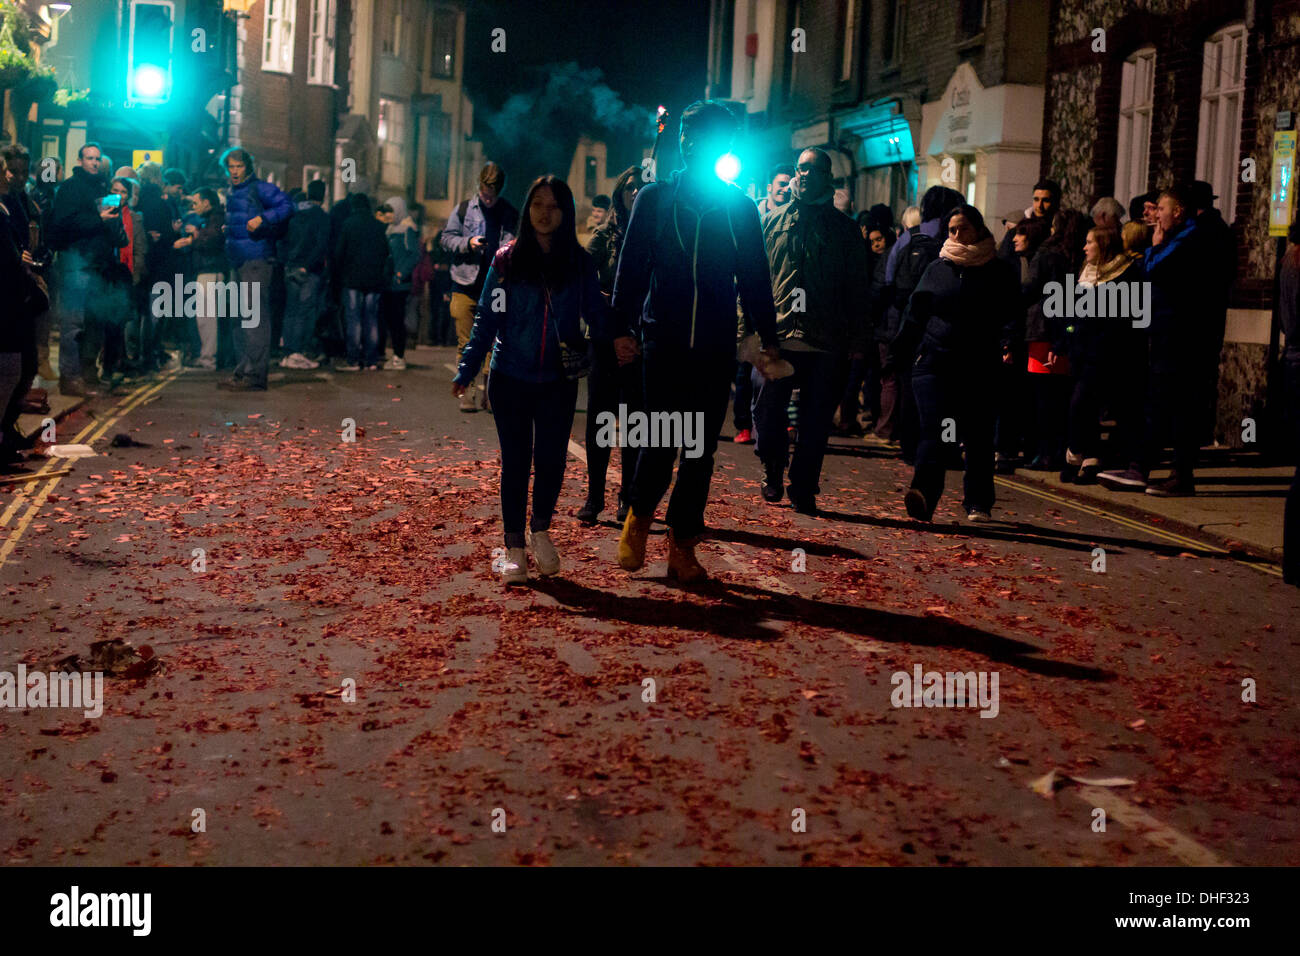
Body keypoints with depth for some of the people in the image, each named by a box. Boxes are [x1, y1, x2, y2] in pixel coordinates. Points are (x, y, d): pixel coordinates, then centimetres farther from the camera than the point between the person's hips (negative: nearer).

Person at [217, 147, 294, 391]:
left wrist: (263, 219, -28)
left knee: (255, 319, -12)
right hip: (240, 261, 10)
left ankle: (255, 377, -13)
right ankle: (242, 373, 20)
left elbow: (287, 206, -19)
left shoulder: (259, 188, -7)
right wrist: (228, 230, 16)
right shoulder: (232, 193, 20)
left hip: (256, 259, -10)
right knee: (241, 318, 13)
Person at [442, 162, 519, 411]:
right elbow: (447, 238, 7)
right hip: (465, 284, 0)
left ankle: (489, 390, 11)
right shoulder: (463, 209, 6)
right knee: (466, 343, -2)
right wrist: (468, 243, -11)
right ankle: (466, 392, 2)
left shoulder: (510, 214, 6)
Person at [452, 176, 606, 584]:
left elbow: (597, 317, 1)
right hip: (511, 379, 0)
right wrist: (467, 370, -5)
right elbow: (486, 318, 1)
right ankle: (514, 547, 15)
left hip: (559, 382, 1)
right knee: (515, 462, 4)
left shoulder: (580, 263, 2)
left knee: (551, 460, 0)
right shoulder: (507, 259, 0)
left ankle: (541, 530, 26)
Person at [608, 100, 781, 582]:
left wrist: (768, 336, 8)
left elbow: (755, 278, 12)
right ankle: (640, 516, 19)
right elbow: (632, 266, 2)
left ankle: (683, 547, 12)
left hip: (716, 347, 2)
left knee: (701, 449, 4)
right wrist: (623, 327, -5)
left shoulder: (740, 208, 8)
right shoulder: (655, 198, 3)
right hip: (664, 341, -2)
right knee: (663, 439, -7)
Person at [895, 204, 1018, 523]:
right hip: (935, 362, 0)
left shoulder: (998, 272, 7)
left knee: (978, 436, 3)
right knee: (933, 430, -13)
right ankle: (923, 495, -27)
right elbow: (916, 312, 16)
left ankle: (978, 503, 13)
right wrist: (910, 345, 7)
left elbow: (1012, 317, 11)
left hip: (979, 368, 0)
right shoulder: (937, 269, 11)